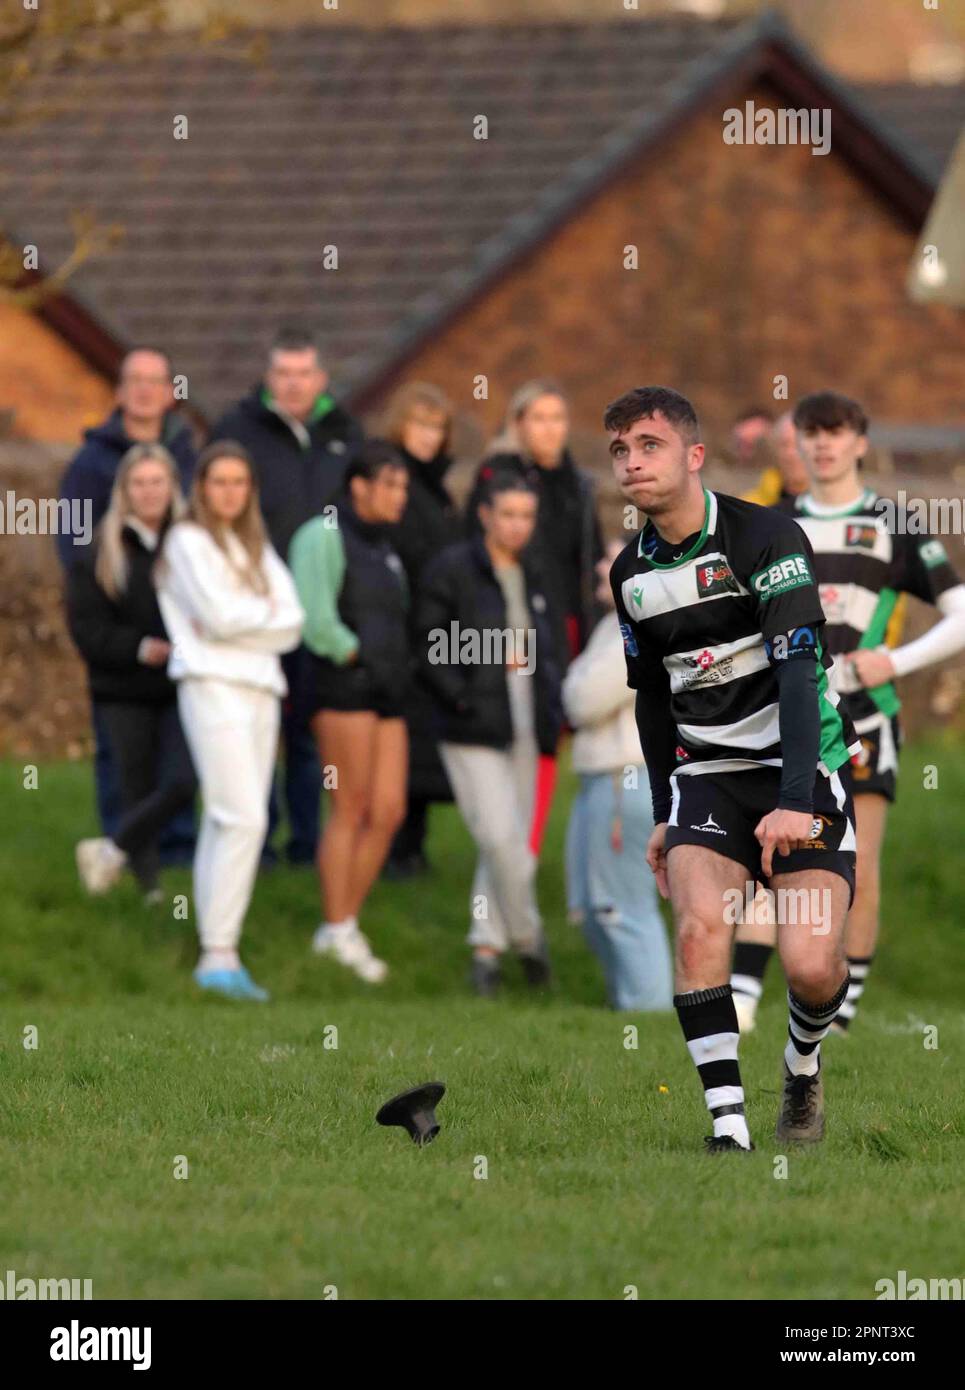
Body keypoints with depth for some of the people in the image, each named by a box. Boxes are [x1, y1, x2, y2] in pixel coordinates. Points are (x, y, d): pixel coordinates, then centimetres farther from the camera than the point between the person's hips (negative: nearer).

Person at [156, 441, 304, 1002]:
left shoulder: (255, 547, 19)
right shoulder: (189, 541, -1)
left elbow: (293, 624, 8)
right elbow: (220, 614, -13)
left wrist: (241, 620, -7)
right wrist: (266, 611, 3)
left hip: (260, 687, 7)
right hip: (213, 686, -7)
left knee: (225, 821, 5)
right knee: (243, 818, -16)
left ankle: (218, 956, 5)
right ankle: (219, 955, -17)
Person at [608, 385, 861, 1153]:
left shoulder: (767, 537, -13)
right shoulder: (631, 572, 7)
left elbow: (799, 671, -21)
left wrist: (796, 803, -29)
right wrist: (664, 816, 20)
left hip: (802, 771, -4)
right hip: (707, 776, 4)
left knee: (812, 967, -14)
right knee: (699, 925, -22)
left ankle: (803, 1065, 21)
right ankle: (729, 1127, -20)